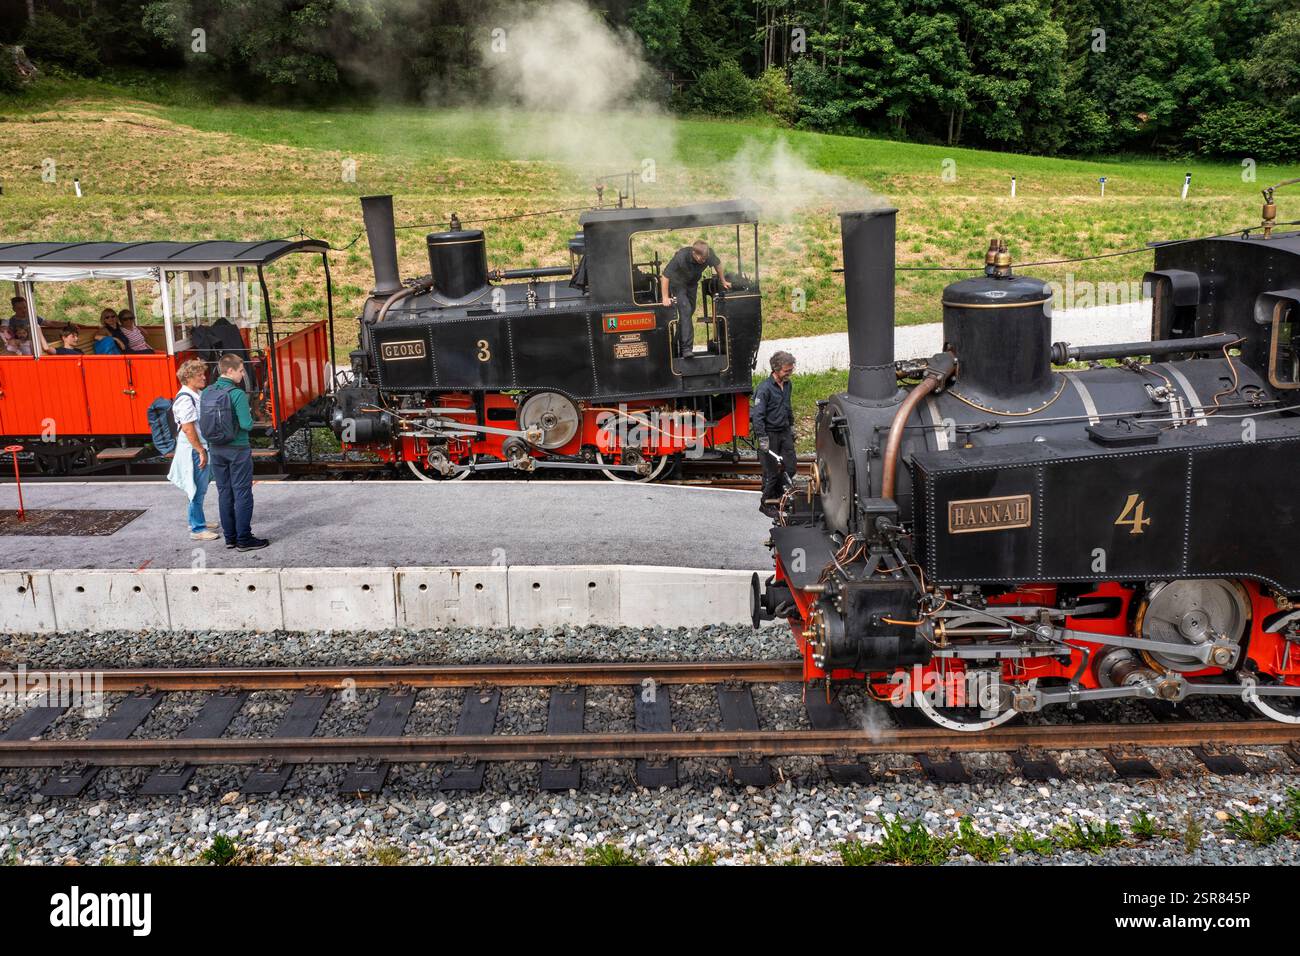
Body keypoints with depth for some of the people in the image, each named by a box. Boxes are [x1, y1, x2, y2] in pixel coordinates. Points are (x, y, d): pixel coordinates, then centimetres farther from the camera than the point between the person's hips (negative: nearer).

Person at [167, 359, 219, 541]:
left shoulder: (197, 395, 10)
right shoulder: (185, 399, -19)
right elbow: (188, 429, -23)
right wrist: (200, 451, -20)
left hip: (201, 448, 10)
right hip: (193, 451, -10)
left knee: (199, 489, 20)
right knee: (197, 490, -3)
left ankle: (197, 521, 32)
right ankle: (197, 529, 4)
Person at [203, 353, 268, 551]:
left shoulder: (206, 393, 3)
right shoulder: (237, 394, -17)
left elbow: (204, 423, 7)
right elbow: (247, 424, -19)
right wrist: (249, 414, 0)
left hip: (216, 450, 6)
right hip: (237, 449, -6)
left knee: (225, 494, 13)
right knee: (242, 494, 2)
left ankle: (230, 537, 20)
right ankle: (244, 539, 5)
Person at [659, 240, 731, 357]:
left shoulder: (709, 254, -24)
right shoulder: (681, 257, -38)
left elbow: (717, 264, -1)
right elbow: (665, 276, -32)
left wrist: (723, 281, 9)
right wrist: (665, 297, -32)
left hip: (692, 284, 6)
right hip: (678, 283, -6)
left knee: (689, 312, 11)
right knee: (685, 311, -21)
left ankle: (679, 344, 28)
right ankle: (686, 348, -26)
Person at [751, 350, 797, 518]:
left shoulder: (787, 384, 6)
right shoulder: (764, 388, -19)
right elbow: (758, 415, -21)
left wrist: (791, 425, 25)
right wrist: (762, 439, -24)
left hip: (784, 431, 7)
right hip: (770, 433, -7)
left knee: (790, 466, 8)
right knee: (772, 470, -1)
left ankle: (779, 497, 25)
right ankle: (767, 503, 14)